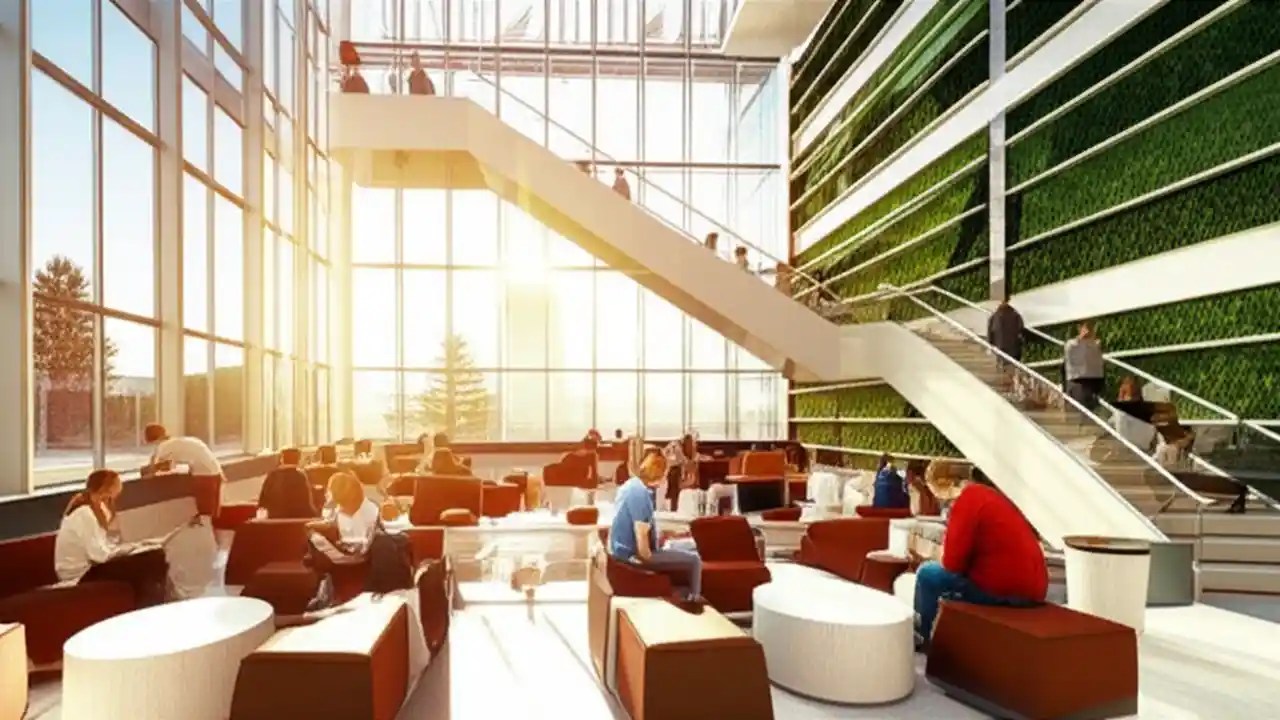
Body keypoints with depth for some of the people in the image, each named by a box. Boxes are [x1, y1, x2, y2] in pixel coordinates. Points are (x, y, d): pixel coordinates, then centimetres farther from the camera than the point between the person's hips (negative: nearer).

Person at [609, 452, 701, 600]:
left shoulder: (631, 483, 4)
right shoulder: (641, 494, -26)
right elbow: (641, 533, -28)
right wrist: (647, 557, -13)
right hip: (633, 553, -10)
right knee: (694, 560, -3)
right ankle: (693, 601, 17)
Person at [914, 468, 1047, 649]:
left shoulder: (971, 495, -7)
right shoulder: (1003, 499, 16)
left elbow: (952, 562, -10)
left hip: (1002, 588, -8)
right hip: (1034, 590, 8)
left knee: (927, 574, 8)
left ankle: (922, 637, 23)